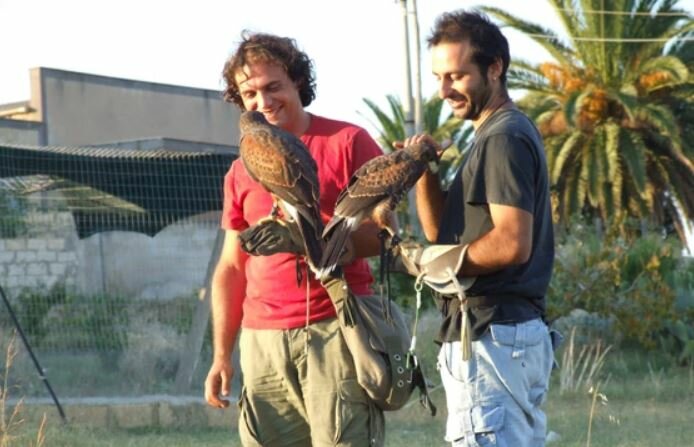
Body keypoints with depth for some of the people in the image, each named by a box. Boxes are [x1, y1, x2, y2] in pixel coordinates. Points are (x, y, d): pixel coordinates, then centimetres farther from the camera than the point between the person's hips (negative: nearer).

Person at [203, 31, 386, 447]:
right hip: (263, 341, 4)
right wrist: (222, 355, 12)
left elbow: (384, 232, -2)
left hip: (337, 330, -4)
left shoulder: (347, 143, 2)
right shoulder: (241, 171, 16)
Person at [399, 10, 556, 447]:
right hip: (521, 333, 11)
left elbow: (512, 243, -22)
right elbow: (443, 230, 18)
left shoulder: (504, 138, -12)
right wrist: (424, 170, 3)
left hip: (490, 339, -11)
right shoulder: (508, 132, 19)